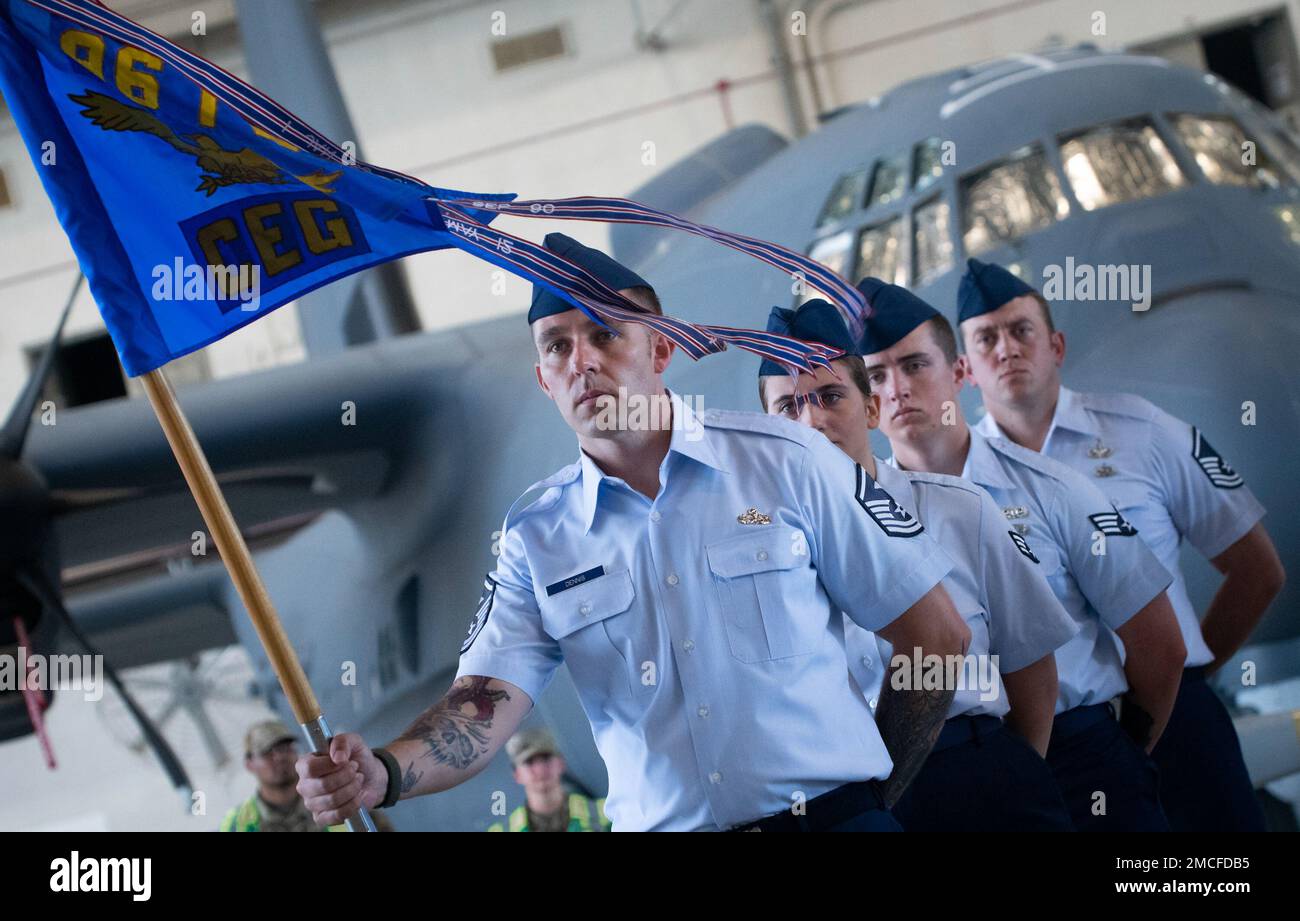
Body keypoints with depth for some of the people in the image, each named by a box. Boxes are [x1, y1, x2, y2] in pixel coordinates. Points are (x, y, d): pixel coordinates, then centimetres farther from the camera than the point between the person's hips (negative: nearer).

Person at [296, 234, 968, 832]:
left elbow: (938, 639, 2)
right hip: (659, 823, 2)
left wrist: (877, 791, 4)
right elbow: (485, 702, -8)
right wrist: (384, 775, -27)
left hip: (833, 816, -2)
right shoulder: (535, 539, 5)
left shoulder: (785, 462, -2)